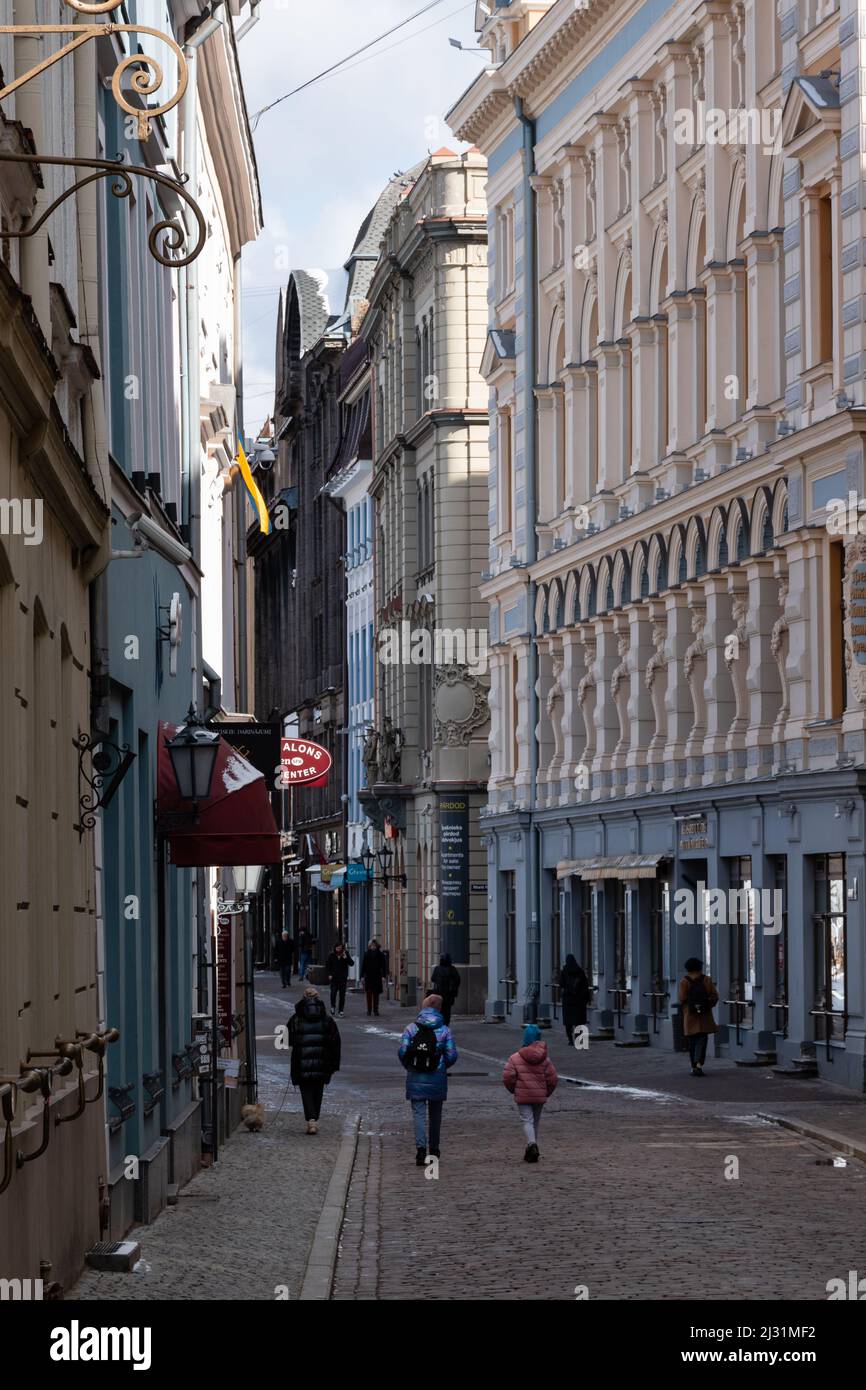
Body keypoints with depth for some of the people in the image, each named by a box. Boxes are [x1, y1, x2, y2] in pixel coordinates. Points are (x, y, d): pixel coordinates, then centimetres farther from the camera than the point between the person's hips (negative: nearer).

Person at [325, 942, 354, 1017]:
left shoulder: (346, 954, -1)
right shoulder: (332, 955, 1)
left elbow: (352, 963, -7)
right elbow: (328, 966, 8)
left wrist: (346, 958, -22)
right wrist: (329, 974, -3)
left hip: (343, 978, 0)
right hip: (334, 977, 0)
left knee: (342, 995, 1)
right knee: (333, 994, -5)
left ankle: (341, 1011, 7)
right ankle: (333, 1007, 20)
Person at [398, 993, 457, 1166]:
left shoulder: (411, 1029, -2)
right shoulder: (445, 1030, -2)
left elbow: (402, 1052, -7)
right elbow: (452, 1055, -5)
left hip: (416, 1079, -1)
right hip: (437, 1079, 1)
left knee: (419, 1113, -1)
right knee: (435, 1114, 14)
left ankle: (421, 1147, -19)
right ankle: (434, 1150, 23)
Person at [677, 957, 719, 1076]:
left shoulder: (684, 981, -6)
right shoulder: (707, 980, -2)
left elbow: (682, 998, -11)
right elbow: (715, 996, -3)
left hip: (690, 1016, 0)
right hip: (705, 1016, 0)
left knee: (692, 1042, 10)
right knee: (702, 1040, 0)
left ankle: (694, 1066, 13)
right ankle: (699, 1063, -20)